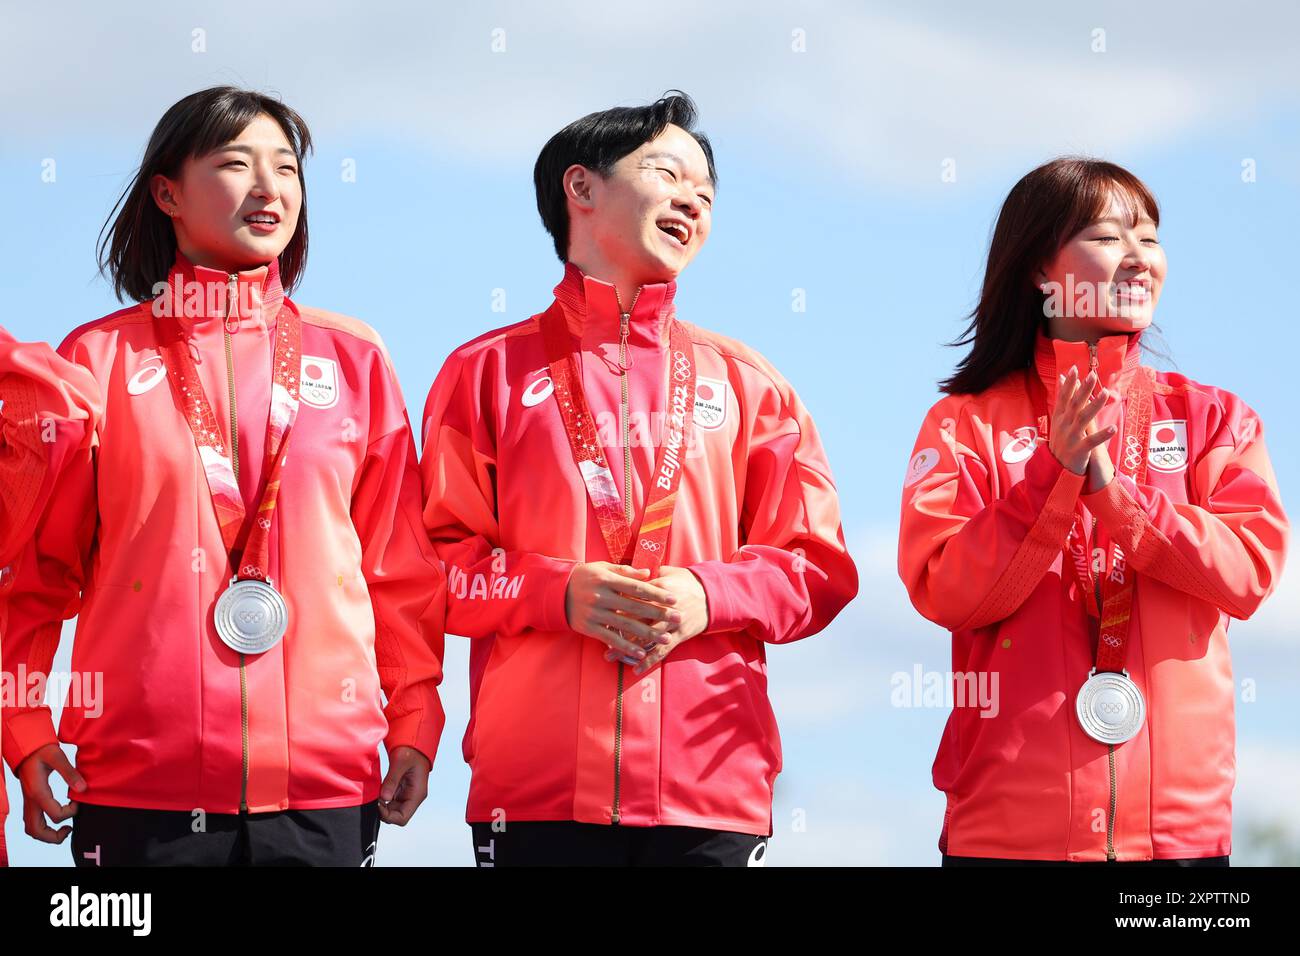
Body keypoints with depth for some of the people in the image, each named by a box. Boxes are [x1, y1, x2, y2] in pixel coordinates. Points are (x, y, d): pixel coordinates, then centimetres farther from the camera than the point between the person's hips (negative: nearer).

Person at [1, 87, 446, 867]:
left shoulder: (353, 359, 10)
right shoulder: (100, 359, 6)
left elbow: (402, 561, 11)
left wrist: (414, 726, 4)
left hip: (322, 782, 1)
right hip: (139, 785, -1)